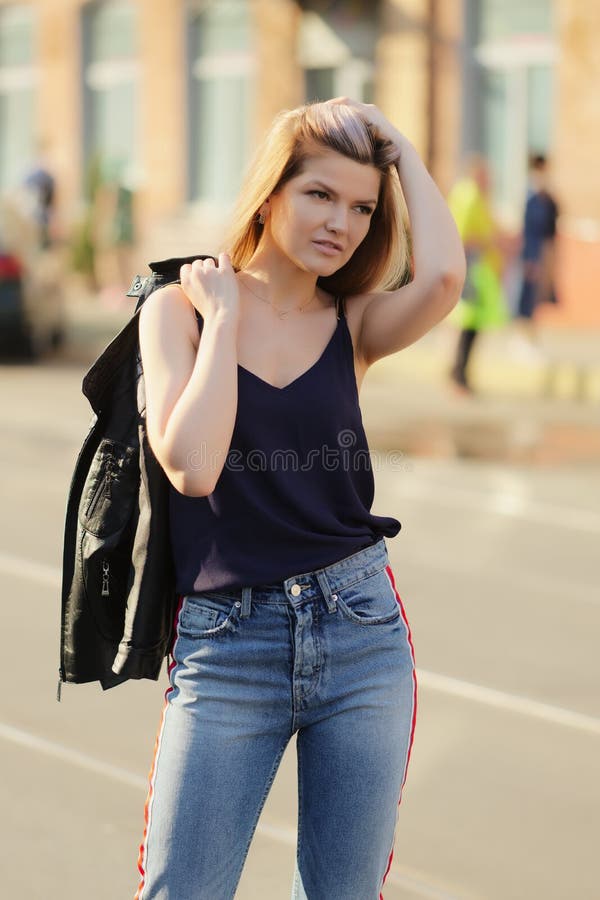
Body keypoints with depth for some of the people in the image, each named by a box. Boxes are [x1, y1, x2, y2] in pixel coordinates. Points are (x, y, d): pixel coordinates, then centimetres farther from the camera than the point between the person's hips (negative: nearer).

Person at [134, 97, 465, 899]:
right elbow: (192, 466, -16)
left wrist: (399, 148, -6)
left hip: (360, 630, 2)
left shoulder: (354, 323, 6)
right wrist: (224, 317, -10)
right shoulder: (179, 308, 0)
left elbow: (443, 276, -18)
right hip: (225, 644, -2)